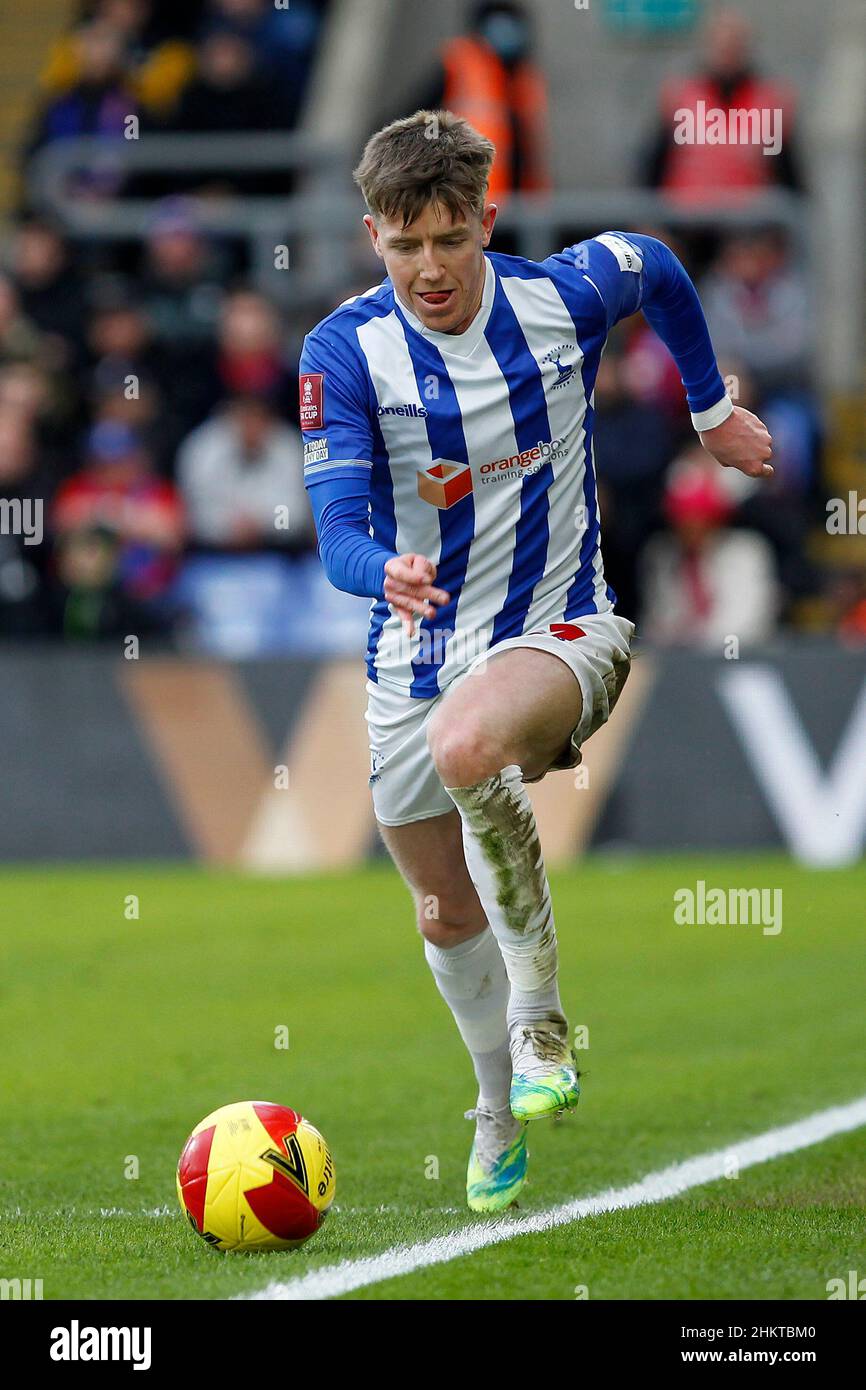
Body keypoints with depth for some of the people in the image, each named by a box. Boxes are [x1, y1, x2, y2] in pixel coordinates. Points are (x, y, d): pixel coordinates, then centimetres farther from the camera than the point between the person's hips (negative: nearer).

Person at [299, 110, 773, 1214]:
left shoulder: (565, 296, -11)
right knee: (446, 918, 13)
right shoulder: (344, 351, -14)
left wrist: (711, 409, 23)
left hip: (560, 631, -3)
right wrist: (387, 572, -44)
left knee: (465, 743, -37)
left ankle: (539, 1006, -18)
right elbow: (337, 528, -21)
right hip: (416, 658, 3)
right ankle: (502, 1106, 42)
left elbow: (657, 268, 14)